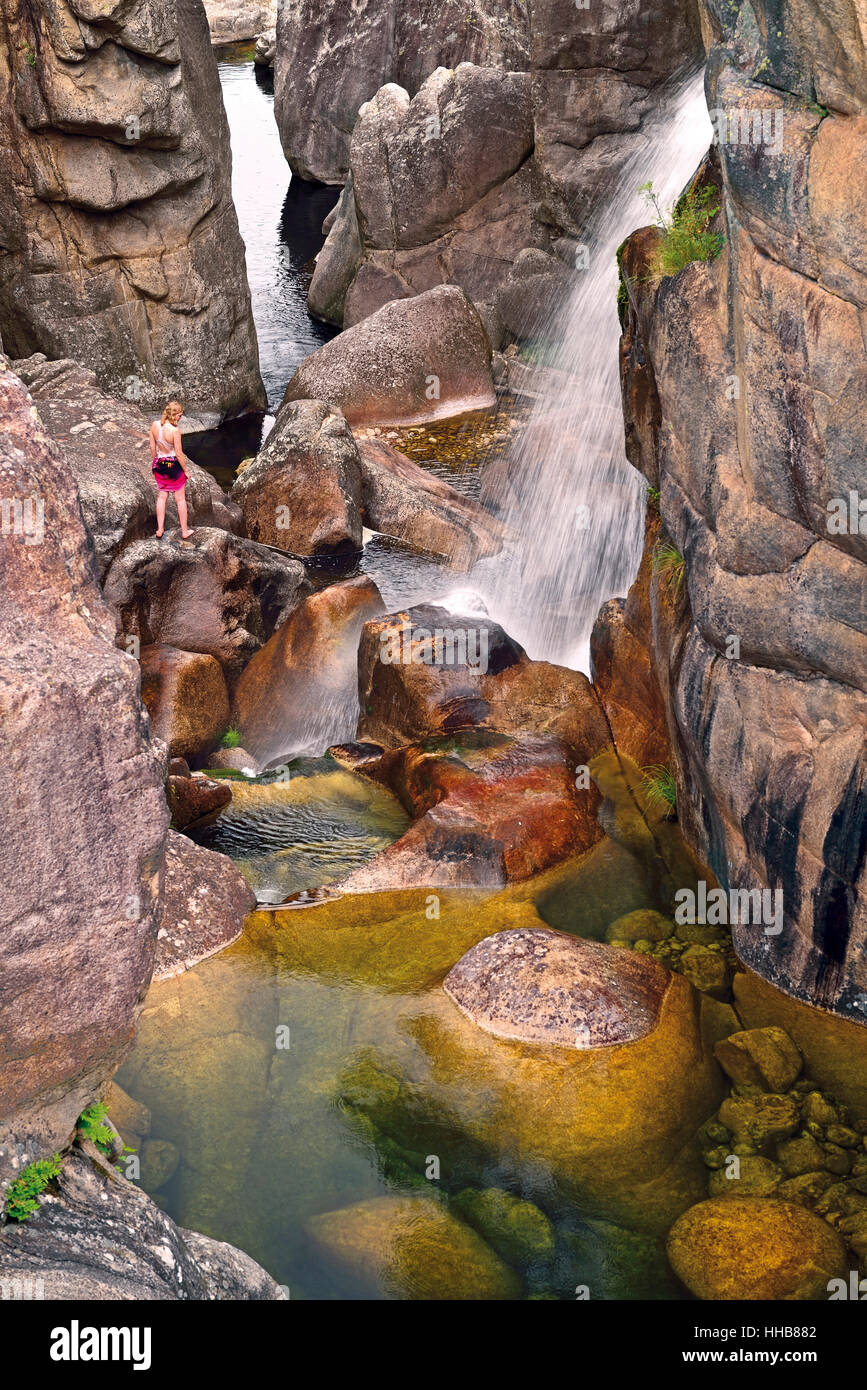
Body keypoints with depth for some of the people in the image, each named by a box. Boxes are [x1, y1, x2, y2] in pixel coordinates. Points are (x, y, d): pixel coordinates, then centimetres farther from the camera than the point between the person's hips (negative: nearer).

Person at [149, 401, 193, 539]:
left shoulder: (154, 425, -8)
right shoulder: (175, 430, -25)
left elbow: (152, 447, 2)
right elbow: (179, 454, -19)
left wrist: (155, 462, 17)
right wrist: (185, 470, -5)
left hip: (159, 464, 5)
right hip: (174, 465, -5)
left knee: (162, 496, 20)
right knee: (180, 498, 11)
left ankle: (160, 529, 23)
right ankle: (184, 531, 21)